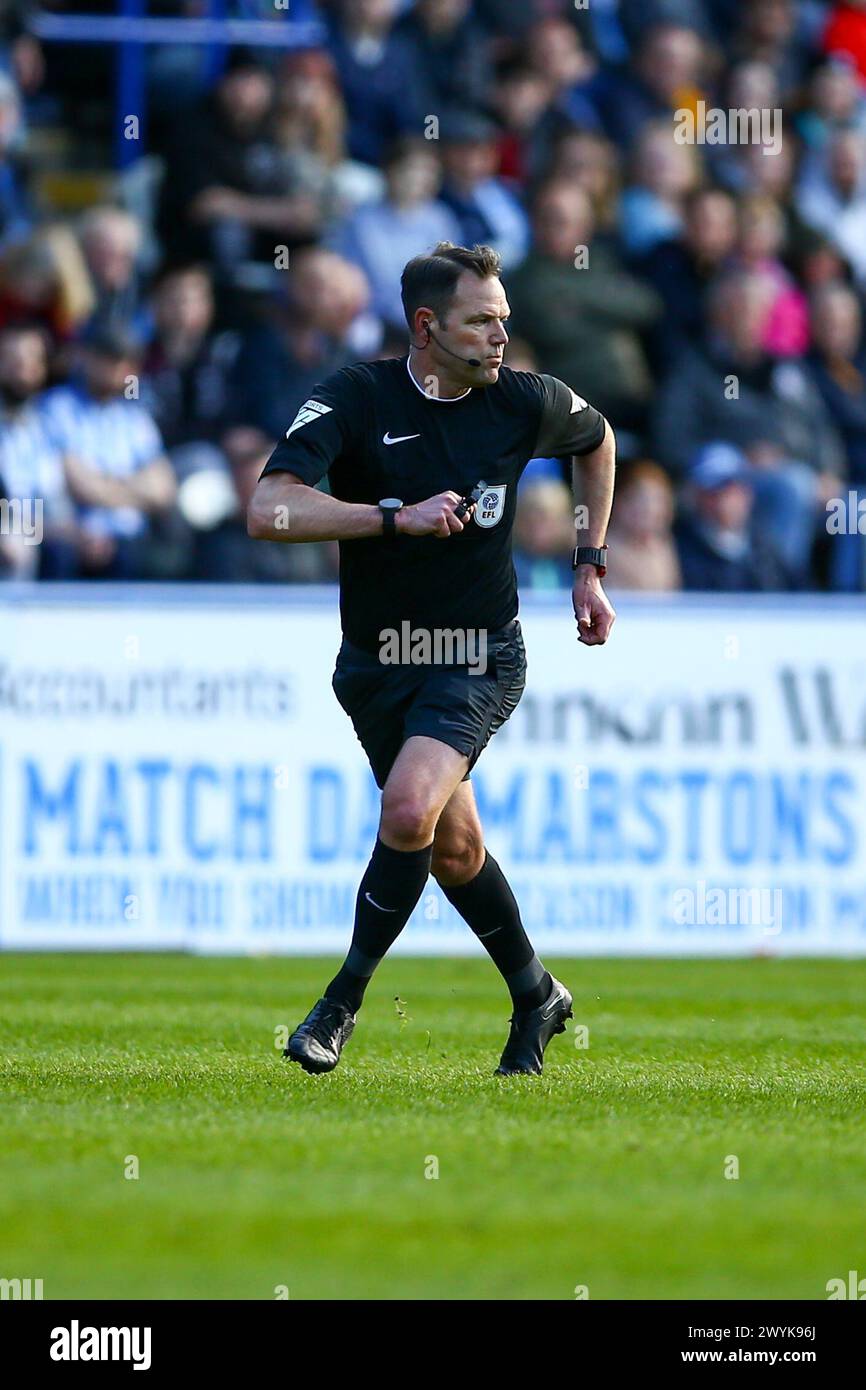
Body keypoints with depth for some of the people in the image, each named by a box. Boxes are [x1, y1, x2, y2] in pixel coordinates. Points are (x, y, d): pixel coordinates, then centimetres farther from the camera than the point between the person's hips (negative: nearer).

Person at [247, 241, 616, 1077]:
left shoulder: (526, 403, -7)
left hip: (480, 656, -1)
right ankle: (536, 998, 33)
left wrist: (590, 567, 16)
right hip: (377, 661, 1)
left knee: (409, 808, -24)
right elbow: (268, 512, -28)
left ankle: (343, 1000, -9)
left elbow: (599, 441, 19)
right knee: (453, 846, 10)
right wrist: (398, 516, -34)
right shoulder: (356, 399, -15)